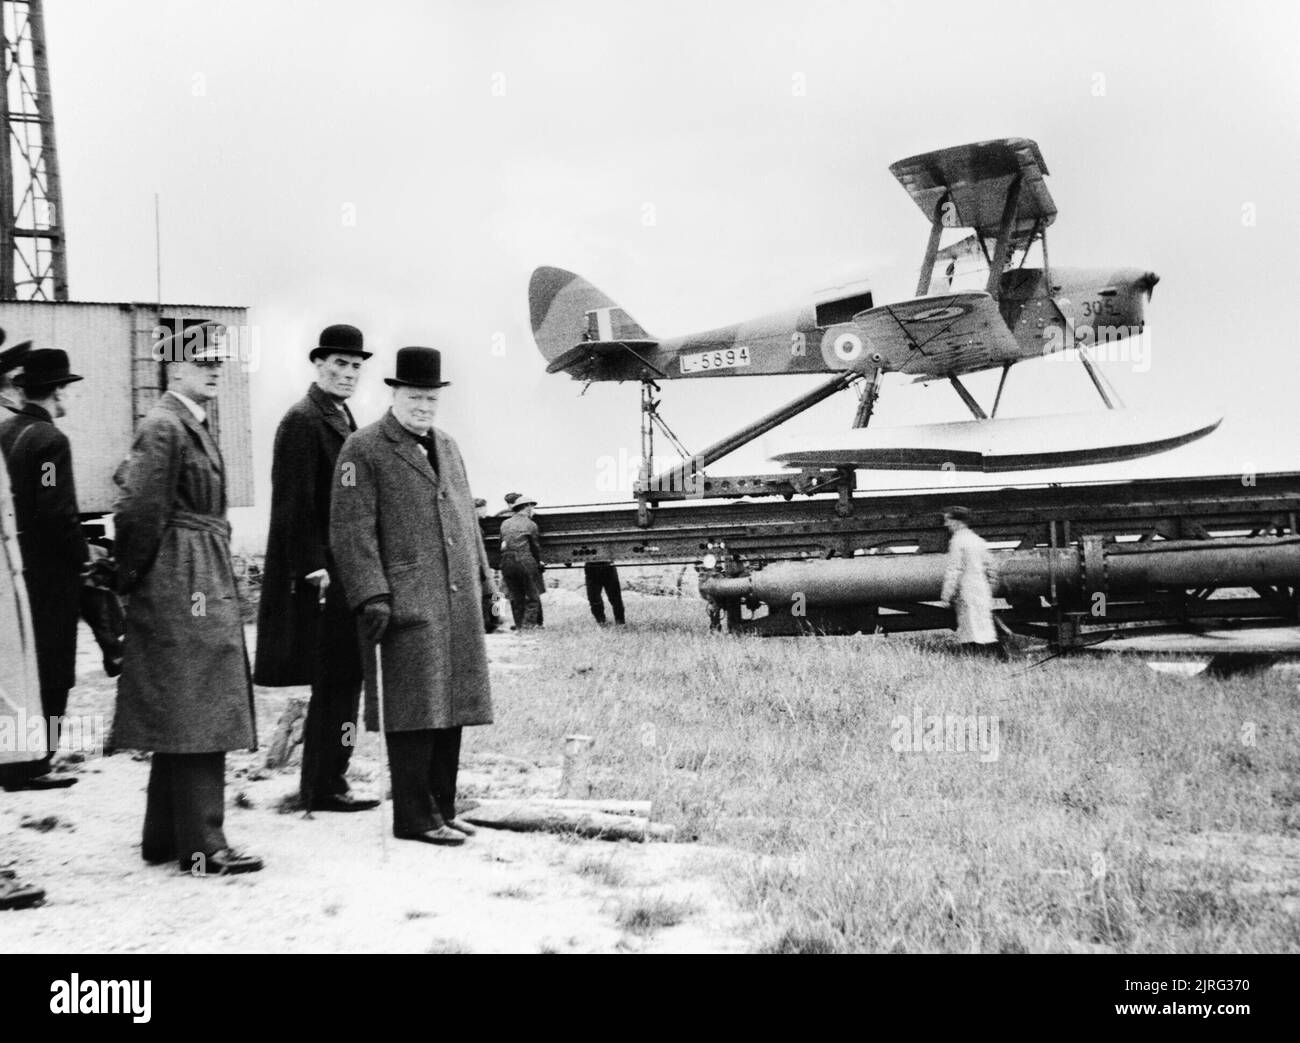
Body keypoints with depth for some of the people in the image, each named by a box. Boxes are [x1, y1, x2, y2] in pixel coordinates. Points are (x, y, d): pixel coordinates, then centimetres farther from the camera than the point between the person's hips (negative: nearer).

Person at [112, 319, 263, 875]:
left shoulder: (197, 426, 17)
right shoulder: (163, 427, -13)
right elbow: (138, 510, -18)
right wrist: (135, 576, -8)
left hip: (206, 585, 10)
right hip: (183, 587, -10)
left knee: (183, 720, 14)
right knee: (197, 719, -6)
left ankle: (165, 838, 24)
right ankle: (201, 846, 1)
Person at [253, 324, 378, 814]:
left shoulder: (342, 419, 18)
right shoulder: (302, 420, -11)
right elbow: (294, 502, -17)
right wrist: (312, 567, -21)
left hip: (342, 571, 10)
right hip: (320, 574, -9)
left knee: (340, 680, 12)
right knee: (334, 680, -5)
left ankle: (323, 782, 21)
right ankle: (324, 787, 3)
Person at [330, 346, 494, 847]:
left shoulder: (447, 446, 20)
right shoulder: (363, 450, -3)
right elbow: (351, 532, -9)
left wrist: (483, 581, 19)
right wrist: (372, 596, -16)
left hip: (459, 603, 7)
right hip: (408, 604, -7)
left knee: (451, 709, 11)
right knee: (415, 712, -5)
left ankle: (442, 808, 21)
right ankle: (415, 818, 4)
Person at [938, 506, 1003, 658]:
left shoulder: (957, 540, -9)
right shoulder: (977, 540, 16)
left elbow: (954, 570, -15)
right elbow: (992, 567, 19)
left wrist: (946, 596, -13)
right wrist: (987, 591, 26)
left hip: (967, 596, -8)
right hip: (983, 594, 8)